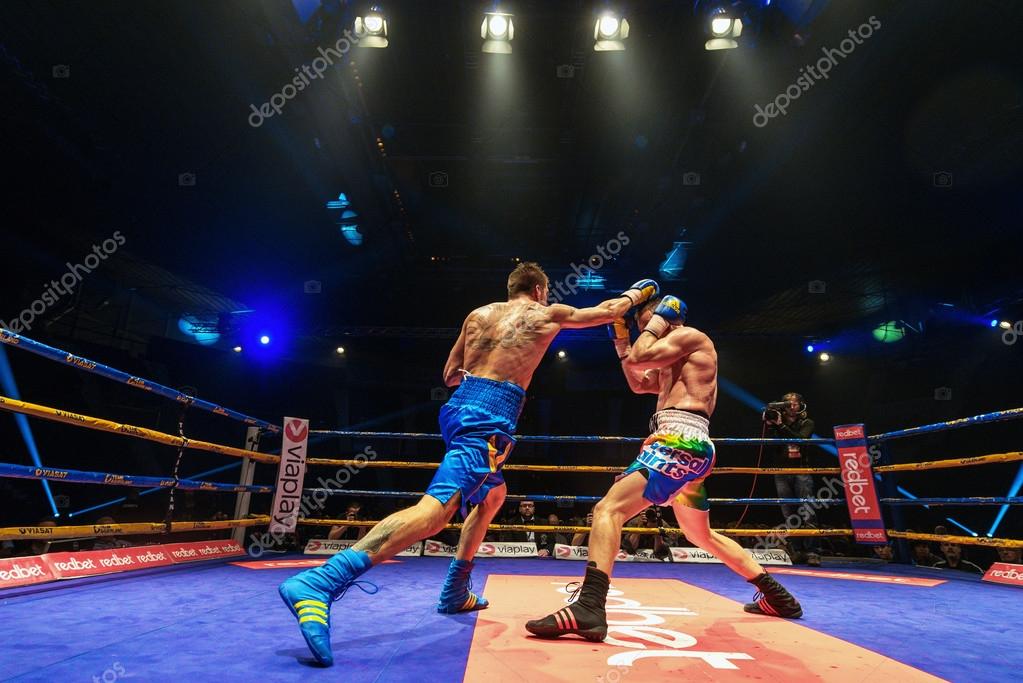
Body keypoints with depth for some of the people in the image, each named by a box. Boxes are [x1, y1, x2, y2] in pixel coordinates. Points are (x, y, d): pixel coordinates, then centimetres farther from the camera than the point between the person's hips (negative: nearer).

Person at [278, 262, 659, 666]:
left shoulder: (479, 314, 21)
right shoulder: (548, 315, 11)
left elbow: (450, 375, 24)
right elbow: (607, 311, 28)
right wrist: (637, 293, 46)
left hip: (458, 407, 8)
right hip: (489, 417, -8)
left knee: (493, 495, 27)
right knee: (436, 508, -18)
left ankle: (455, 594, 30)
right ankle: (319, 582, -30)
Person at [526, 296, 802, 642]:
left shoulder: (691, 336, -1)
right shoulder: (672, 361, 27)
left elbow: (638, 359, -11)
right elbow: (638, 383, 30)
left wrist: (657, 321, 5)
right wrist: (621, 339, 24)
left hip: (680, 443, -11)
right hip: (688, 448, 11)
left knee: (608, 509, -20)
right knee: (702, 536, 27)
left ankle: (589, 608, -31)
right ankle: (777, 595, 36)